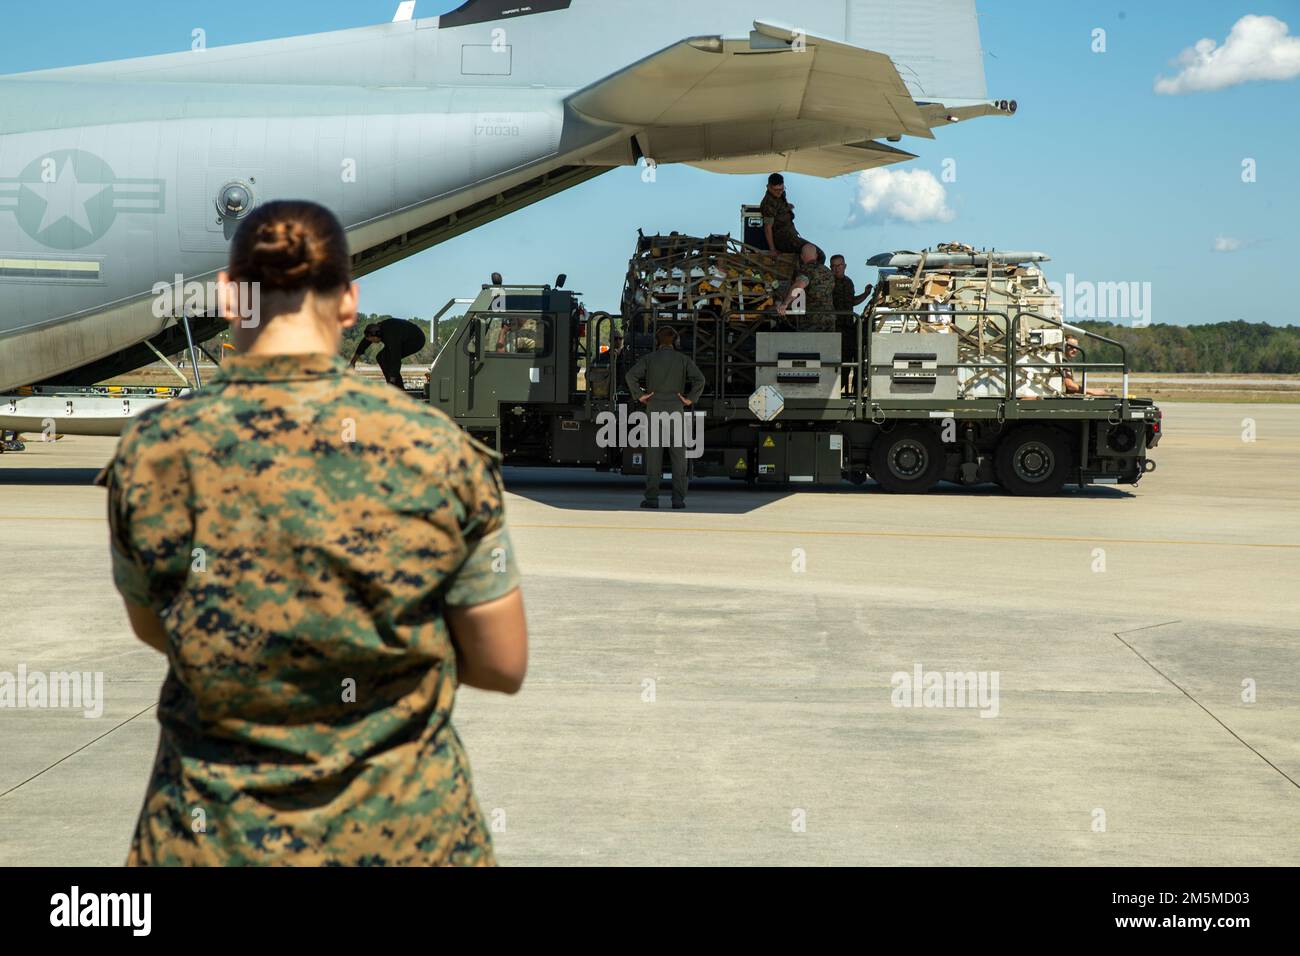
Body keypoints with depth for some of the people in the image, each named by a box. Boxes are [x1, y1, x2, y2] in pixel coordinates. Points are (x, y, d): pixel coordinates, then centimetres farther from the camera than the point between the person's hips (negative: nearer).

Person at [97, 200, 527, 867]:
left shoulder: (150, 453, -11)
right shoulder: (437, 450, -14)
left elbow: (153, 629, 6)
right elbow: (504, 666, -7)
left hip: (210, 836, 1)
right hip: (404, 832, 0)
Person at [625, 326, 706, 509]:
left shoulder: (649, 358, 5)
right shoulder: (683, 359, 6)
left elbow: (631, 375, -11)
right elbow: (700, 379, -9)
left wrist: (640, 396, -4)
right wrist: (690, 399, -3)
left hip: (654, 411, 0)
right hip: (676, 411, 0)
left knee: (654, 455, 0)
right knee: (678, 455, 2)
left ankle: (652, 498, -4)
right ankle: (678, 498, -2)